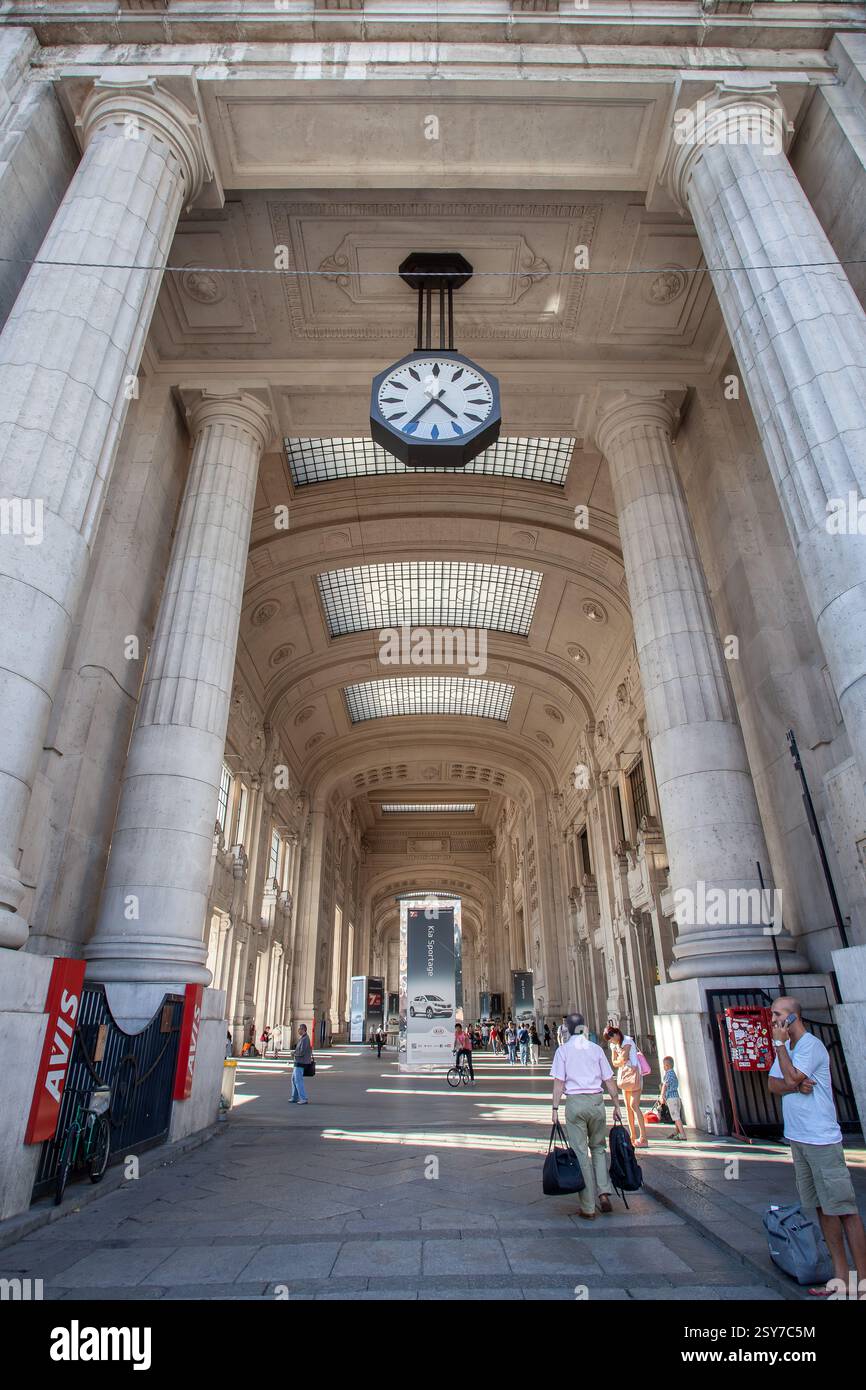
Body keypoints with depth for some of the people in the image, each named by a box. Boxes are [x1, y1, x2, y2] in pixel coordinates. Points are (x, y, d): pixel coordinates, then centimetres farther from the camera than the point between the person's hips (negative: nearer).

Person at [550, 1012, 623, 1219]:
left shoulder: (563, 1050, 0)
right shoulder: (596, 1049, 5)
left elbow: (559, 1082, -6)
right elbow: (609, 1081, 5)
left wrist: (555, 1108, -3)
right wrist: (616, 1106, 13)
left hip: (574, 1101, -2)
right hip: (596, 1101, 2)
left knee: (580, 1153, 4)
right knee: (598, 1147, 20)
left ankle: (588, 1207, 8)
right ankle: (603, 1193, 7)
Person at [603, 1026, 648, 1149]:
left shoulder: (627, 1041, -14)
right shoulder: (614, 1045, 11)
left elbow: (623, 1059, -20)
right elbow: (614, 1063, 8)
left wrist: (619, 1061, -1)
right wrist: (621, 1060, -9)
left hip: (633, 1074, -8)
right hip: (624, 1075, 8)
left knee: (634, 1105, -14)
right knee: (628, 1106, 8)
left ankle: (643, 1138, -15)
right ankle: (633, 1137, 14)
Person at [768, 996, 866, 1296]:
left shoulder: (811, 1045, -14)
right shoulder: (787, 1048, 13)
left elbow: (790, 1079, -21)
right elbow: (774, 1085, 4)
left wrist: (779, 1044, -15)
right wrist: (797, 1085, -15)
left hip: (821, 1139, -9)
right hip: (798, 1138, 9)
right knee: (822, 1207, 13)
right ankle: (841, 1275, 22)